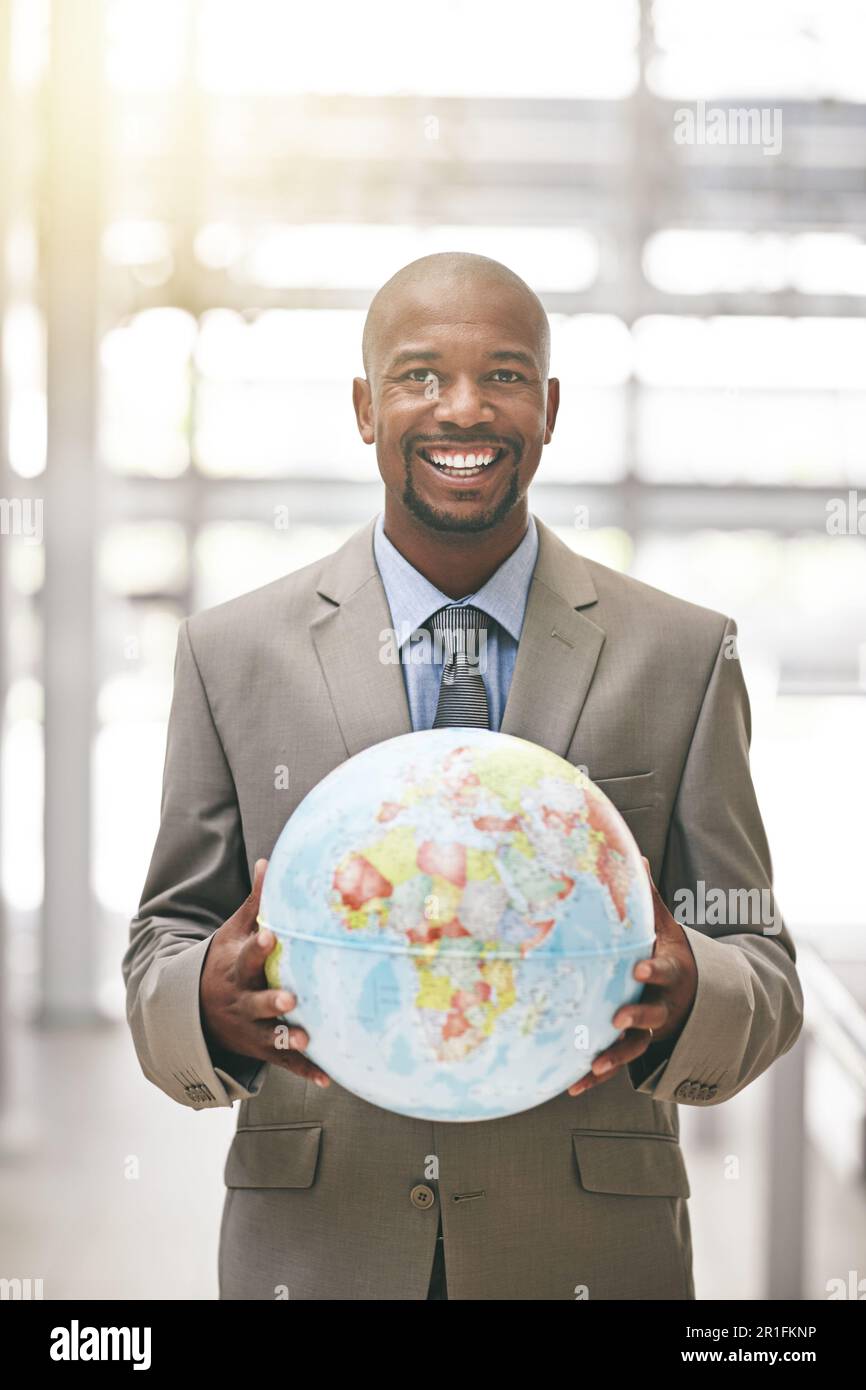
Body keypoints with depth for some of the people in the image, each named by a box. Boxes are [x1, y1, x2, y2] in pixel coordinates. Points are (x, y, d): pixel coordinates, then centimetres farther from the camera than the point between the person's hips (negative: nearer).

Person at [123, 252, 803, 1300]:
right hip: (315, 1248, 0)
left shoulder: (684, 655, 1)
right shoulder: (232, 653, 1)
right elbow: (162, 952, 3)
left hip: (592, 1250, 0)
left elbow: (761, 965, 2)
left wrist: (686, 999, -21)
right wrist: (208, 1001, -20)